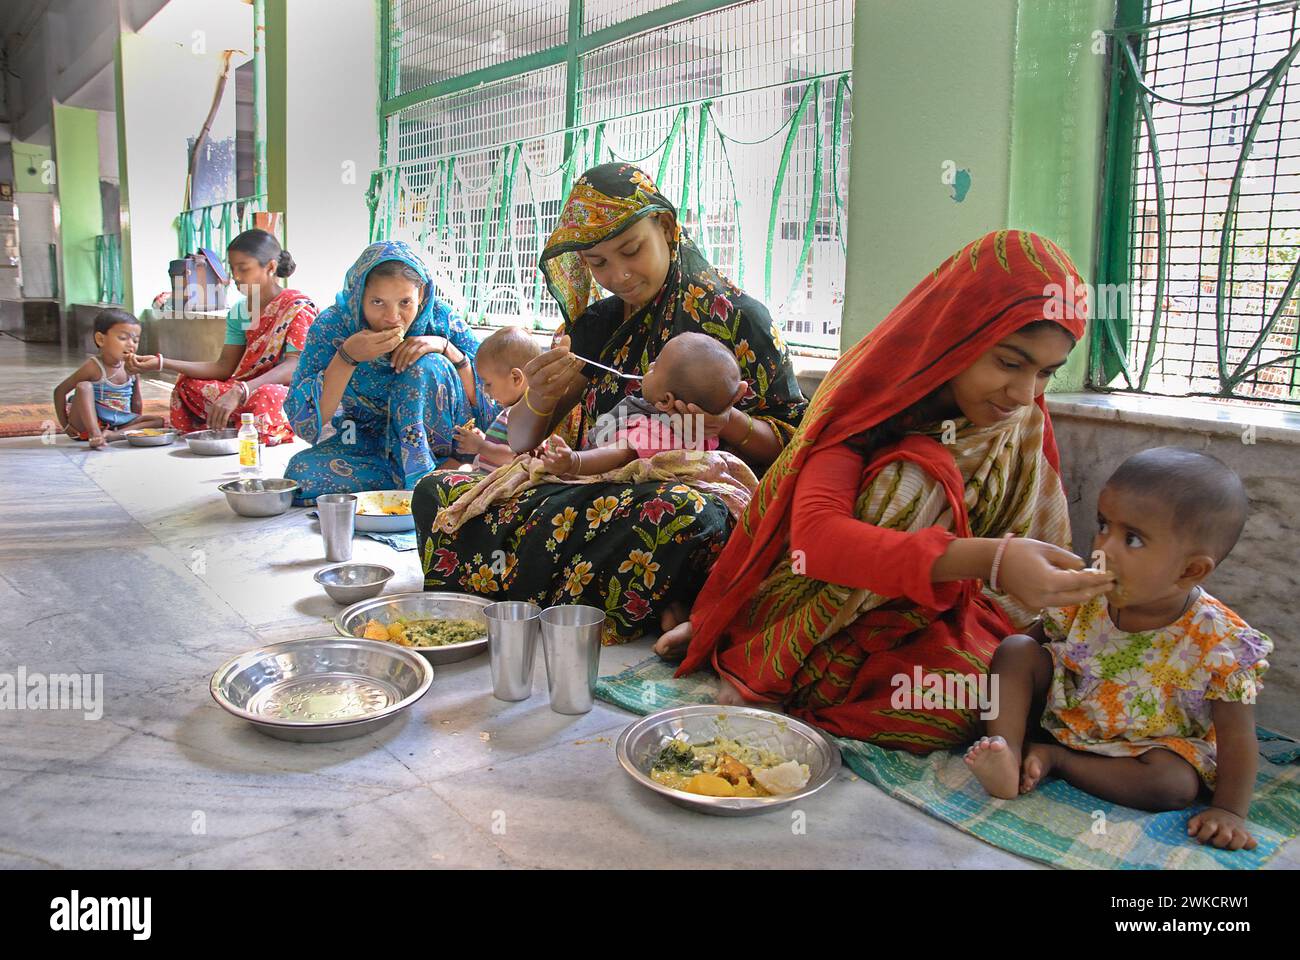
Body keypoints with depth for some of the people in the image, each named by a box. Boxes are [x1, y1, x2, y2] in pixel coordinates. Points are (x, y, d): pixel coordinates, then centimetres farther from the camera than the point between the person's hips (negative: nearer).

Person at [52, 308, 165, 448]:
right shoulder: (94, 367, -15)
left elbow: (136, 404, 6)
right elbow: (60, 390, -10)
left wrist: (138, 426, -2)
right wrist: (64, 424, -13)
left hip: (118, 424, 4)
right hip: (86, 424, -4)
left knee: (159, 421, -9)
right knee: (84, 387, -25)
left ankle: (113, 435, -26)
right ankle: (95, 435, -36)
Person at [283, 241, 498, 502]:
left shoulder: (440, 320, -13)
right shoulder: (332, 326, -13)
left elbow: (495, 406, -15)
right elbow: (303, 424, -18)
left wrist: (446, 348, -26)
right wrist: (347, 356, -28)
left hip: (433, 446, -1)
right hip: (365, 448, 2)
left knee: (426, 365, -25)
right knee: (301, 470, -27)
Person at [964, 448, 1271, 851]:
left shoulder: (1220, 643, -25)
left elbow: (1237, 734, -18)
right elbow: (1039, 637, 1)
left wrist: (1230, 811, -21)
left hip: (1153, 742, -2)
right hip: (1061, 711, 3)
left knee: (1177, 784, -33)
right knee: (1016, 648, -16)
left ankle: (1054, 759, -18)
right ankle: (1008, 754, -25)